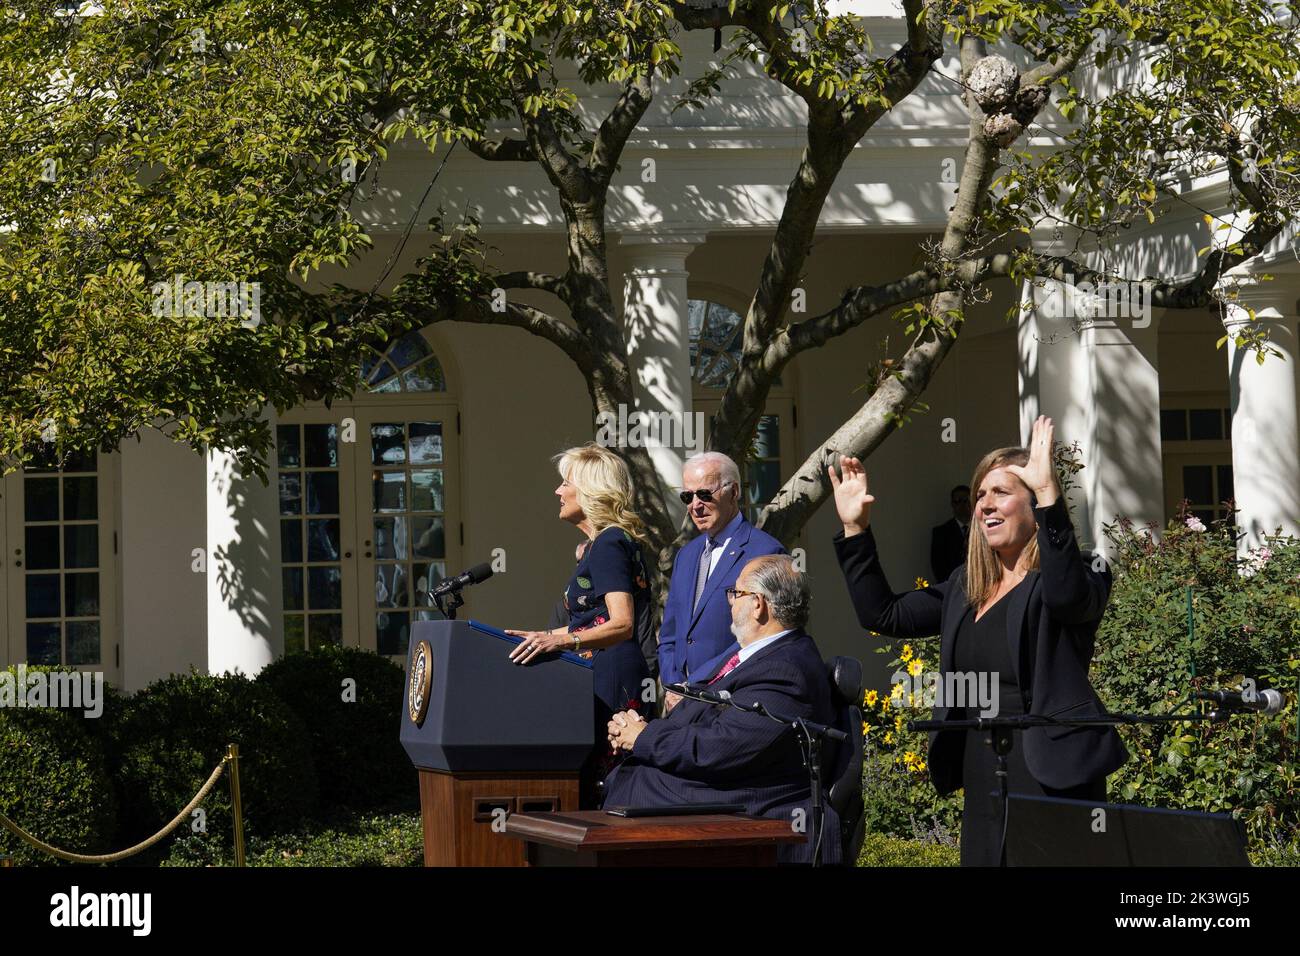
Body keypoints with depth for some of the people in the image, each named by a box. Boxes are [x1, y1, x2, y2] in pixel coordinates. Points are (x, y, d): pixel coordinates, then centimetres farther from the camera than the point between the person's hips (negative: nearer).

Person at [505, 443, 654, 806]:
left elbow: (622, 624, -23)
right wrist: (540, 637, 29)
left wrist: (560, 640, -34)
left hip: (608, 678, -10)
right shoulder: (601, 544, 20)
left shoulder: (608, 544, -12)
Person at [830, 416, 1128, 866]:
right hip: (981, 784, 8)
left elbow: (1068, 596, -32)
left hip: (1052, 781, -8)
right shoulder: (965, 585, 15)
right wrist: (855, 529, 10)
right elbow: (884, 615, 18)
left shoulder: (1079, 576, -7)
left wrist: (1048, 494, -38)